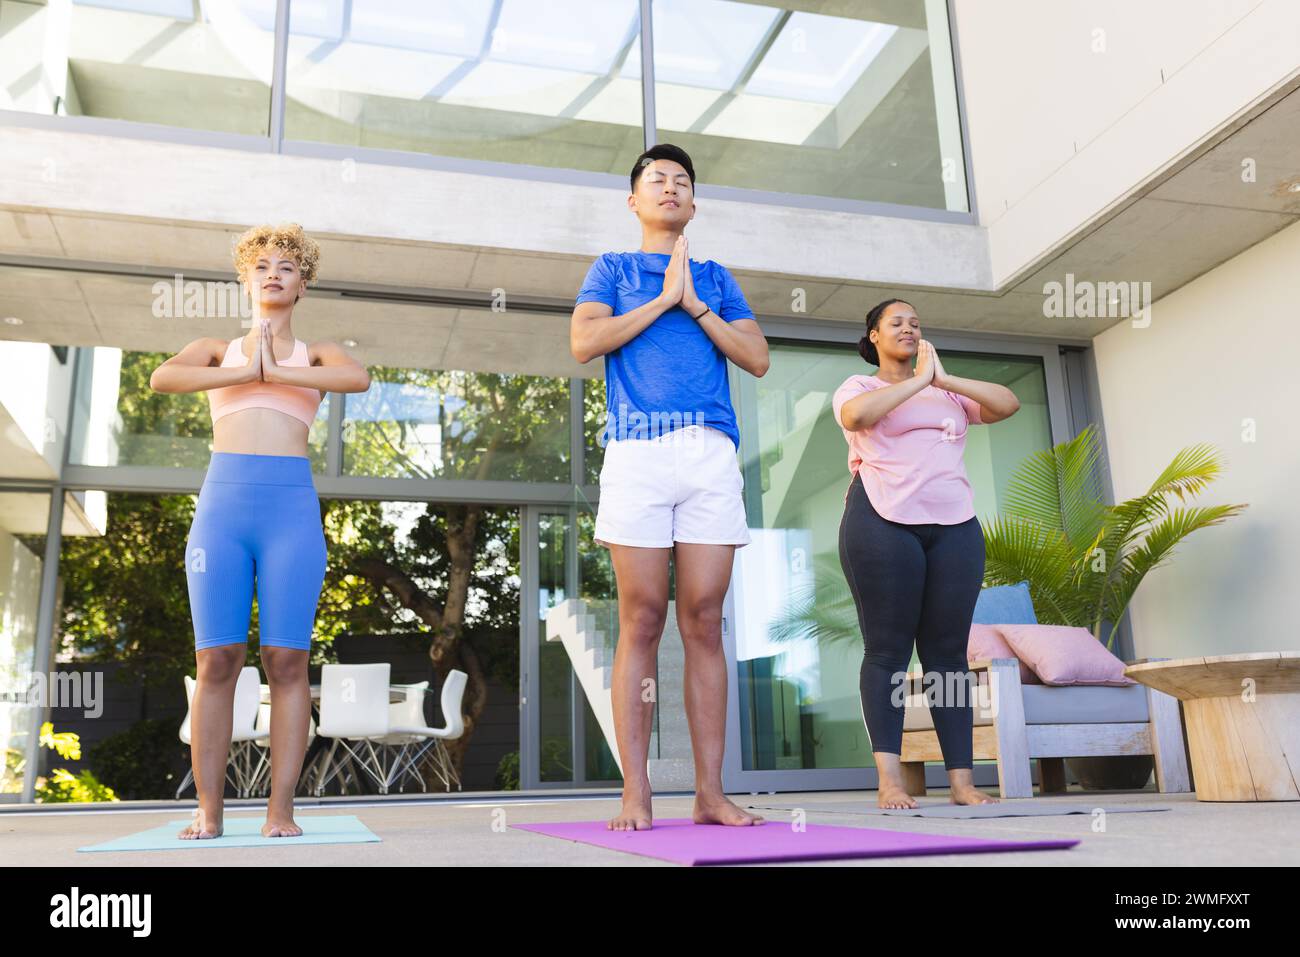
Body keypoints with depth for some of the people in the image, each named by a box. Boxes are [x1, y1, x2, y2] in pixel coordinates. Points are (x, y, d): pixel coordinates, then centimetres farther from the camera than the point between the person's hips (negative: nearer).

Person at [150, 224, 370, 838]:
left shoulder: (316, 354, 18)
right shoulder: (216, 350, 21)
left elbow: (359, 378, -6)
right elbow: (161, 378, -2)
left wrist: (276, 372, -4)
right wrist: (247, 372, -2)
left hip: (292, 508, -1)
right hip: (221, 504, 1)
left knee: (287, 661, -5)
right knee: (216, 660, -3)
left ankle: (281, 810, -1)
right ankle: (208, 812, 3)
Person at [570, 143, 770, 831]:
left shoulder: (715, 278, 24)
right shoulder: (612, 269, 18)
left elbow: (757, 358, 12)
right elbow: (584, 342, 0)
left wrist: (694, 304, 4)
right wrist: (664, 298, 1)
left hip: (712, 452, 2)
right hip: (637, 451, -2)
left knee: (704, 622, -1)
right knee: (642, 621, -5)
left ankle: (710, 792, 3)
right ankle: (635, 793, -1)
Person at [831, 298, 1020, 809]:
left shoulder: (948, 393, 22)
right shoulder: (859, 386, 10)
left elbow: (1008, 403, 6)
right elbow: (854, 415, -15)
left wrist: (944, 378, -4)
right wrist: (918, 380, -9)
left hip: (955, 525, 4)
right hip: (883, 522, -4)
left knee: (948, 651, 1)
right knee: (887, 648, -5)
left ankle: (961, 780, 1)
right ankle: (889, 779, -6)